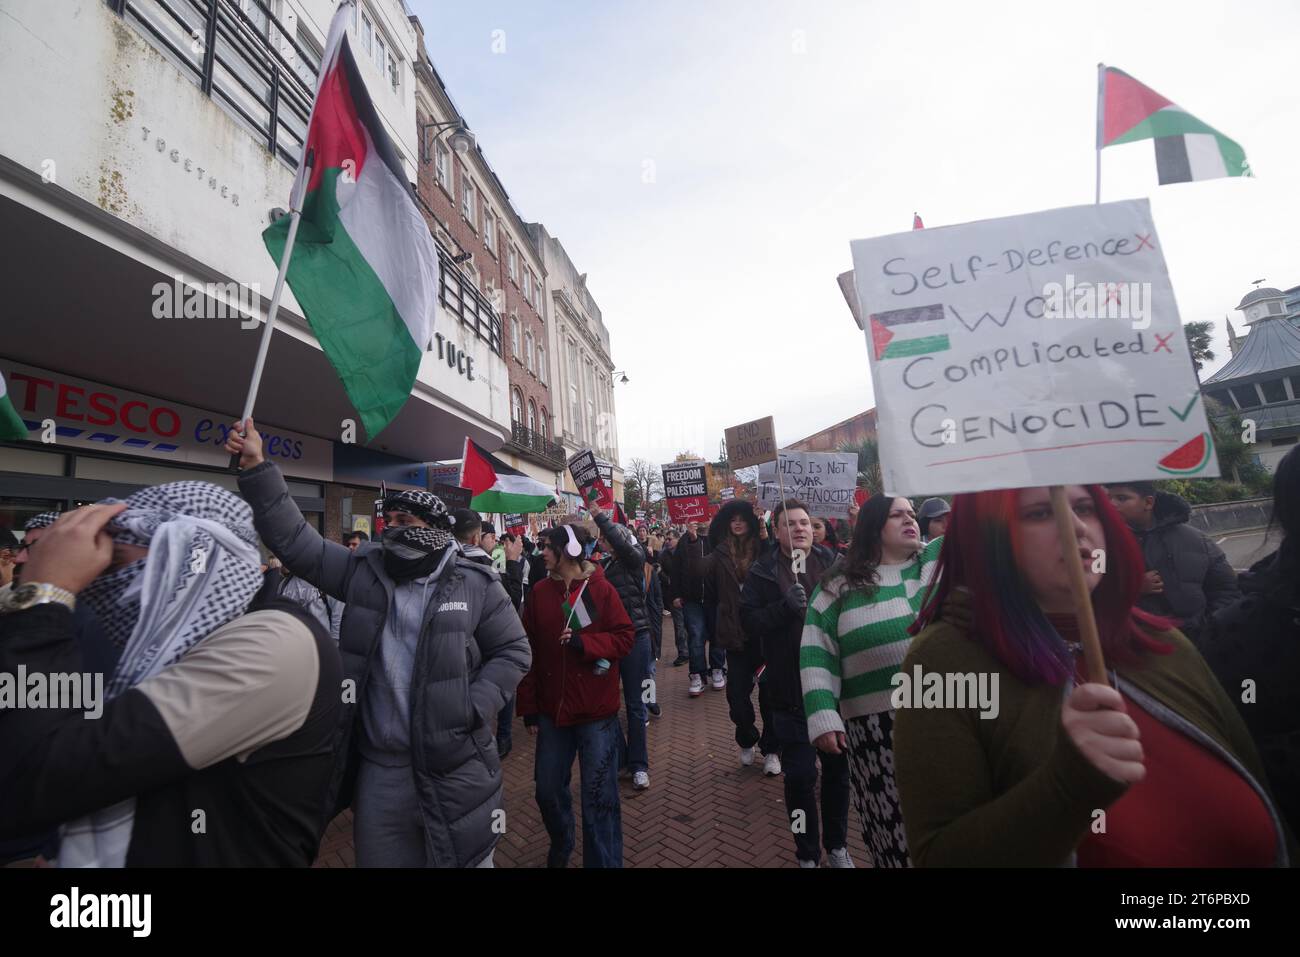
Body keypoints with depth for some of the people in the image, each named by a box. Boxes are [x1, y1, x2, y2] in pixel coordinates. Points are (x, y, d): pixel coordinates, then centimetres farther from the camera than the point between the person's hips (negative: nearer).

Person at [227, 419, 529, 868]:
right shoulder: (364, 569, 2)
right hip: (378, 767, 3)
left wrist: (473, 709, -12)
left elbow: (512, 650, -2)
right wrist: (257, 468, -6)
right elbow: (296, 540, -1)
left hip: (456, 766, -3)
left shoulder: (476, 584, -7)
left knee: (463, 857, 13)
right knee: (378, 857, 20)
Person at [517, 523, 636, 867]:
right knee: (548, 789, 20)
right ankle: (560, 849, 48)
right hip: (552, 708, 4)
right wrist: (528, 706, 3)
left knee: (599, 796, 5)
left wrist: (585, 642, -22)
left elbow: (625, 636, -8)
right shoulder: (539, 592, -1)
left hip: (596, 710, -4)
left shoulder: (601, 589, -10)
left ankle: (603, 861, 28)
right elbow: (529, 651, 2)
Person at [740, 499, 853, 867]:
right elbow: (748, 622, -9)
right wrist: (785, 606, -22)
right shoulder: (762, 572, -3)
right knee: (800, 775, 7)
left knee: (838, 768, 18)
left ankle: (837, 845, 41)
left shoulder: (833, 562, 2)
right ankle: (807, 853, 30)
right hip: (791, 691, -2)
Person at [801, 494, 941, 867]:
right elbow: (816, 651, -3)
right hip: (877, 725, -2)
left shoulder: (941, 557, 8)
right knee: (894, 831, 5)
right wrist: (822, 714, -9)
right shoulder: (841, 584, 0)